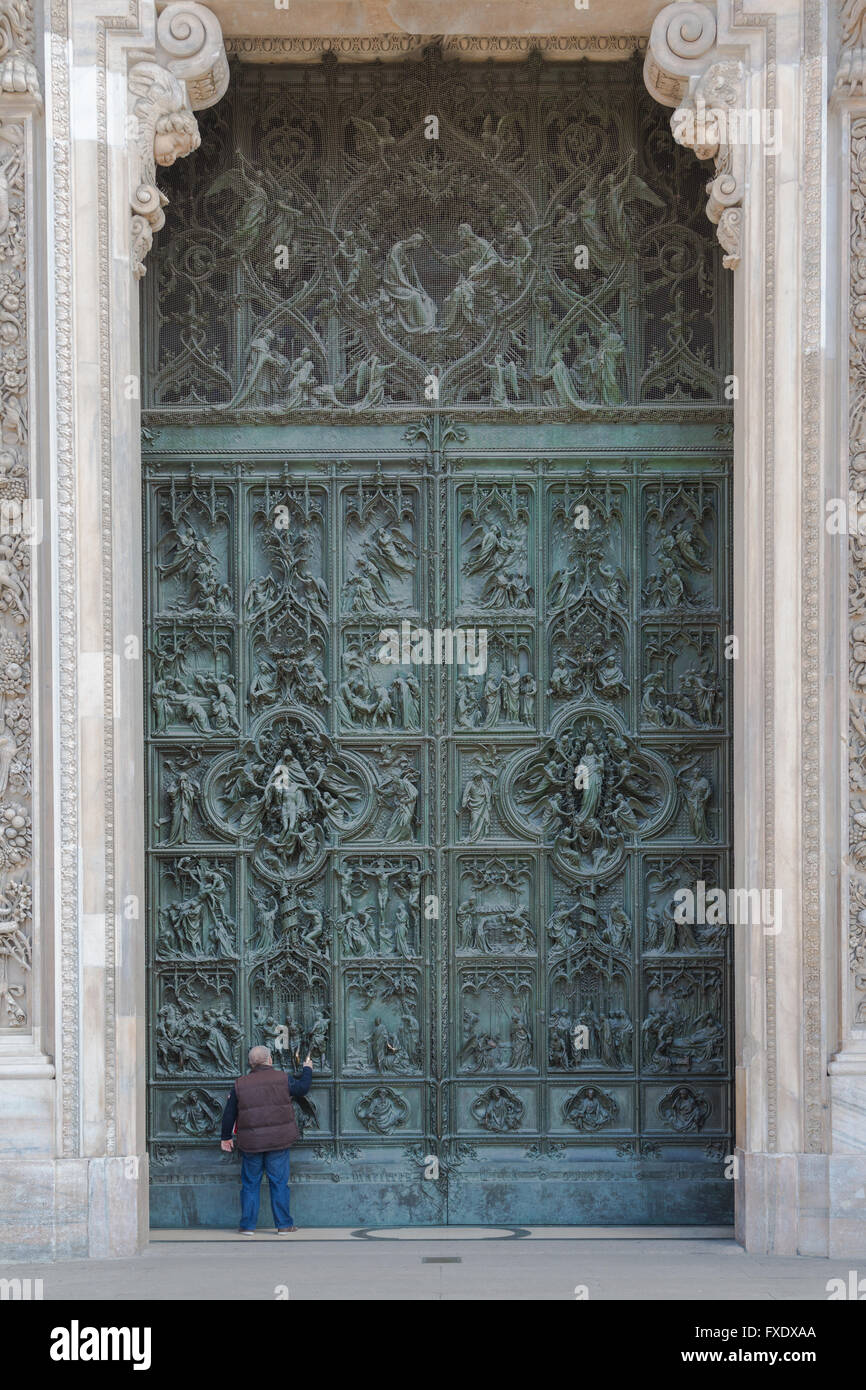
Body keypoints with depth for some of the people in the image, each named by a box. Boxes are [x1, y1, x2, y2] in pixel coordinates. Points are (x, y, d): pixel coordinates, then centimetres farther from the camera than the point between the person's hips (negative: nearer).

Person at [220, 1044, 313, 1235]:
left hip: (251, 1143, 1)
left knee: (250, 1183, 10)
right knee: (279, 1183, 6)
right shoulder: (282, 1079, -3)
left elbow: (229, 1114, 8)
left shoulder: (240, 1084, 2)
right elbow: (302, 1088, 14)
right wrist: (307, 1069, 32)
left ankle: (248, 1225, 10)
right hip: (278, 1140, -1)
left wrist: (226, 1137, 19)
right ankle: (284, 1225, 8)